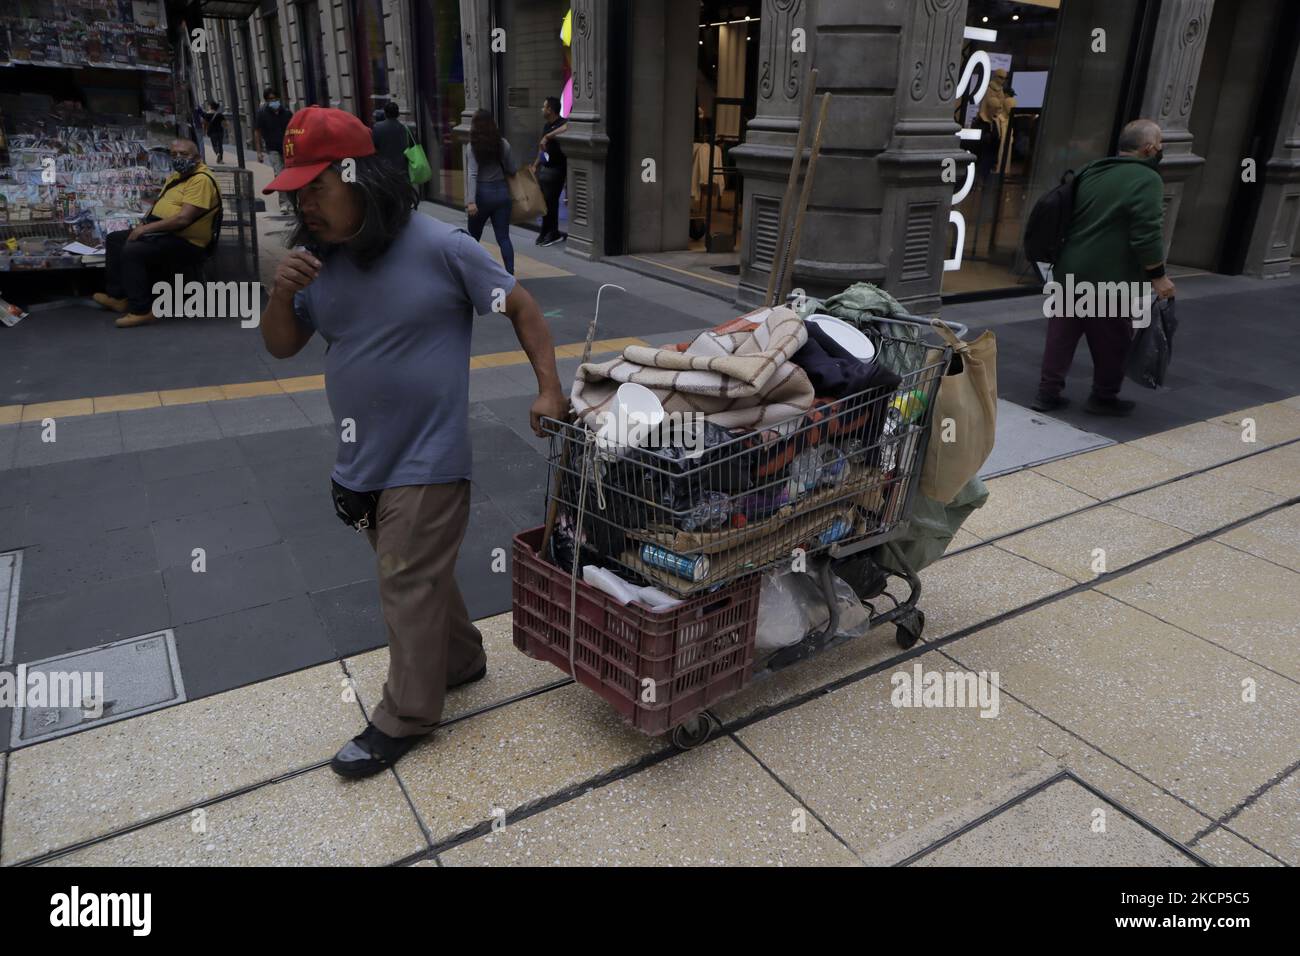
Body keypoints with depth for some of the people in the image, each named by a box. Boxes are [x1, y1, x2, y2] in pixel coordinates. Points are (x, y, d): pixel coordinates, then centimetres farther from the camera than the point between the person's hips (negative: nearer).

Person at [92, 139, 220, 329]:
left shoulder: (201, 179, -17)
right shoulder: (176, 175, 16)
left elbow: (183, 219, -26)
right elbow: (160, 205, 27)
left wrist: (147, 227, -18)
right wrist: (144, 225, 8)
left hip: (185, 243, -11)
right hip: (163, 234, 11)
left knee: (132, 251, -28)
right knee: (114, 239, 17)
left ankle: (142, 310, -21)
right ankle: (118, 296, 17)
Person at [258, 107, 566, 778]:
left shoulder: (439, 248, -14)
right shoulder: (316, 258, 3)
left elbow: (521, 306, -6)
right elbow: (281, 347, 8)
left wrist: (549, 388, -12)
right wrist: (282, 293, -12)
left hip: (427, 459, -6)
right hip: (362, 461, 7)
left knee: (408, 583, 2)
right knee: (419, 571, 20)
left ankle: (404, 716, 20)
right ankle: (460, 659, 42)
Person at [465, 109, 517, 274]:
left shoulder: (473, 146, -8)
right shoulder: (503, 143, -1)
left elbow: (472, 174, -17)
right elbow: (512, 170, 4)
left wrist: (471, 201, -22)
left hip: (483, 193, -2)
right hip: (501, 191, 2)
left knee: (473, 236, 15)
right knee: (503, 237, 3)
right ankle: (510, 273, -4)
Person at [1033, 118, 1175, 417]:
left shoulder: (1092, 171, 11)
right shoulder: (1146, 180, -13)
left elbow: (1071, 218, 19)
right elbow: (1147, 236, -19)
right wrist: (1158, 275, -11)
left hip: (1069, 270, 7)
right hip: (1109, 279, -7)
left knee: (1062, 334, 11)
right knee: (1112, 341, 8)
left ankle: (1048, 392, 14)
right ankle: (1103, 397, 19)